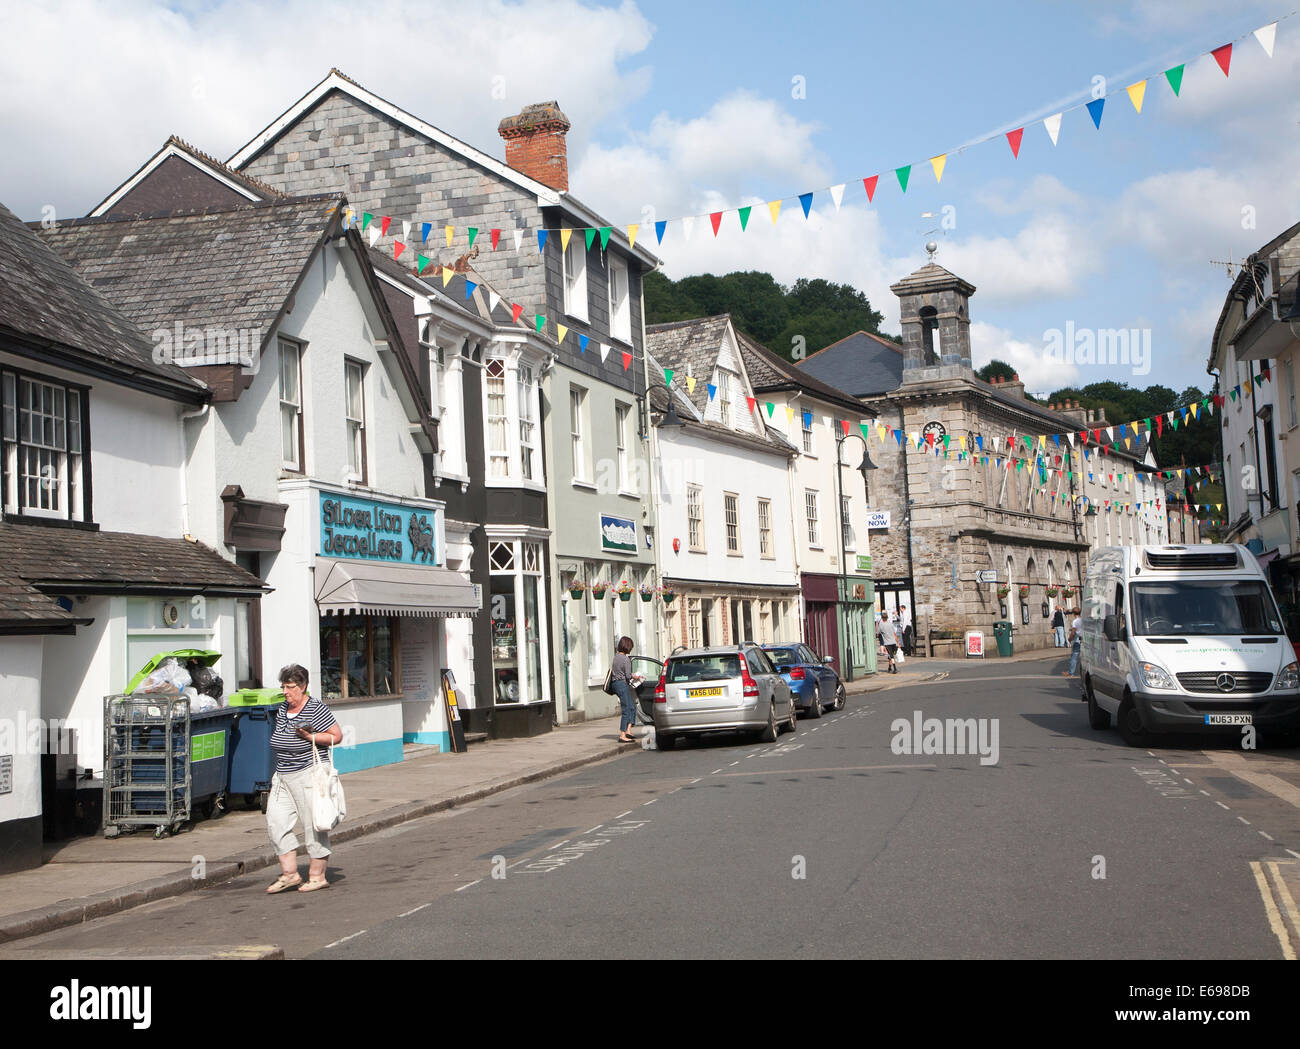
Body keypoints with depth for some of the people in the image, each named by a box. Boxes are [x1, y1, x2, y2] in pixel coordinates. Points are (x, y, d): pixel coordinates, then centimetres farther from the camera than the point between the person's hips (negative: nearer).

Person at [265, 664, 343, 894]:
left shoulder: (316, 709, -10)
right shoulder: (283, 709, 12)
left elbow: (337, 736, -10)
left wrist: (309, 737, -21)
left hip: (309, 774, -8)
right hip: (283, 776, 8)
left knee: (313, 825, -1)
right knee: (276, 822, 0)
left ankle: (317, 877, 8)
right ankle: (290, 874, 8)